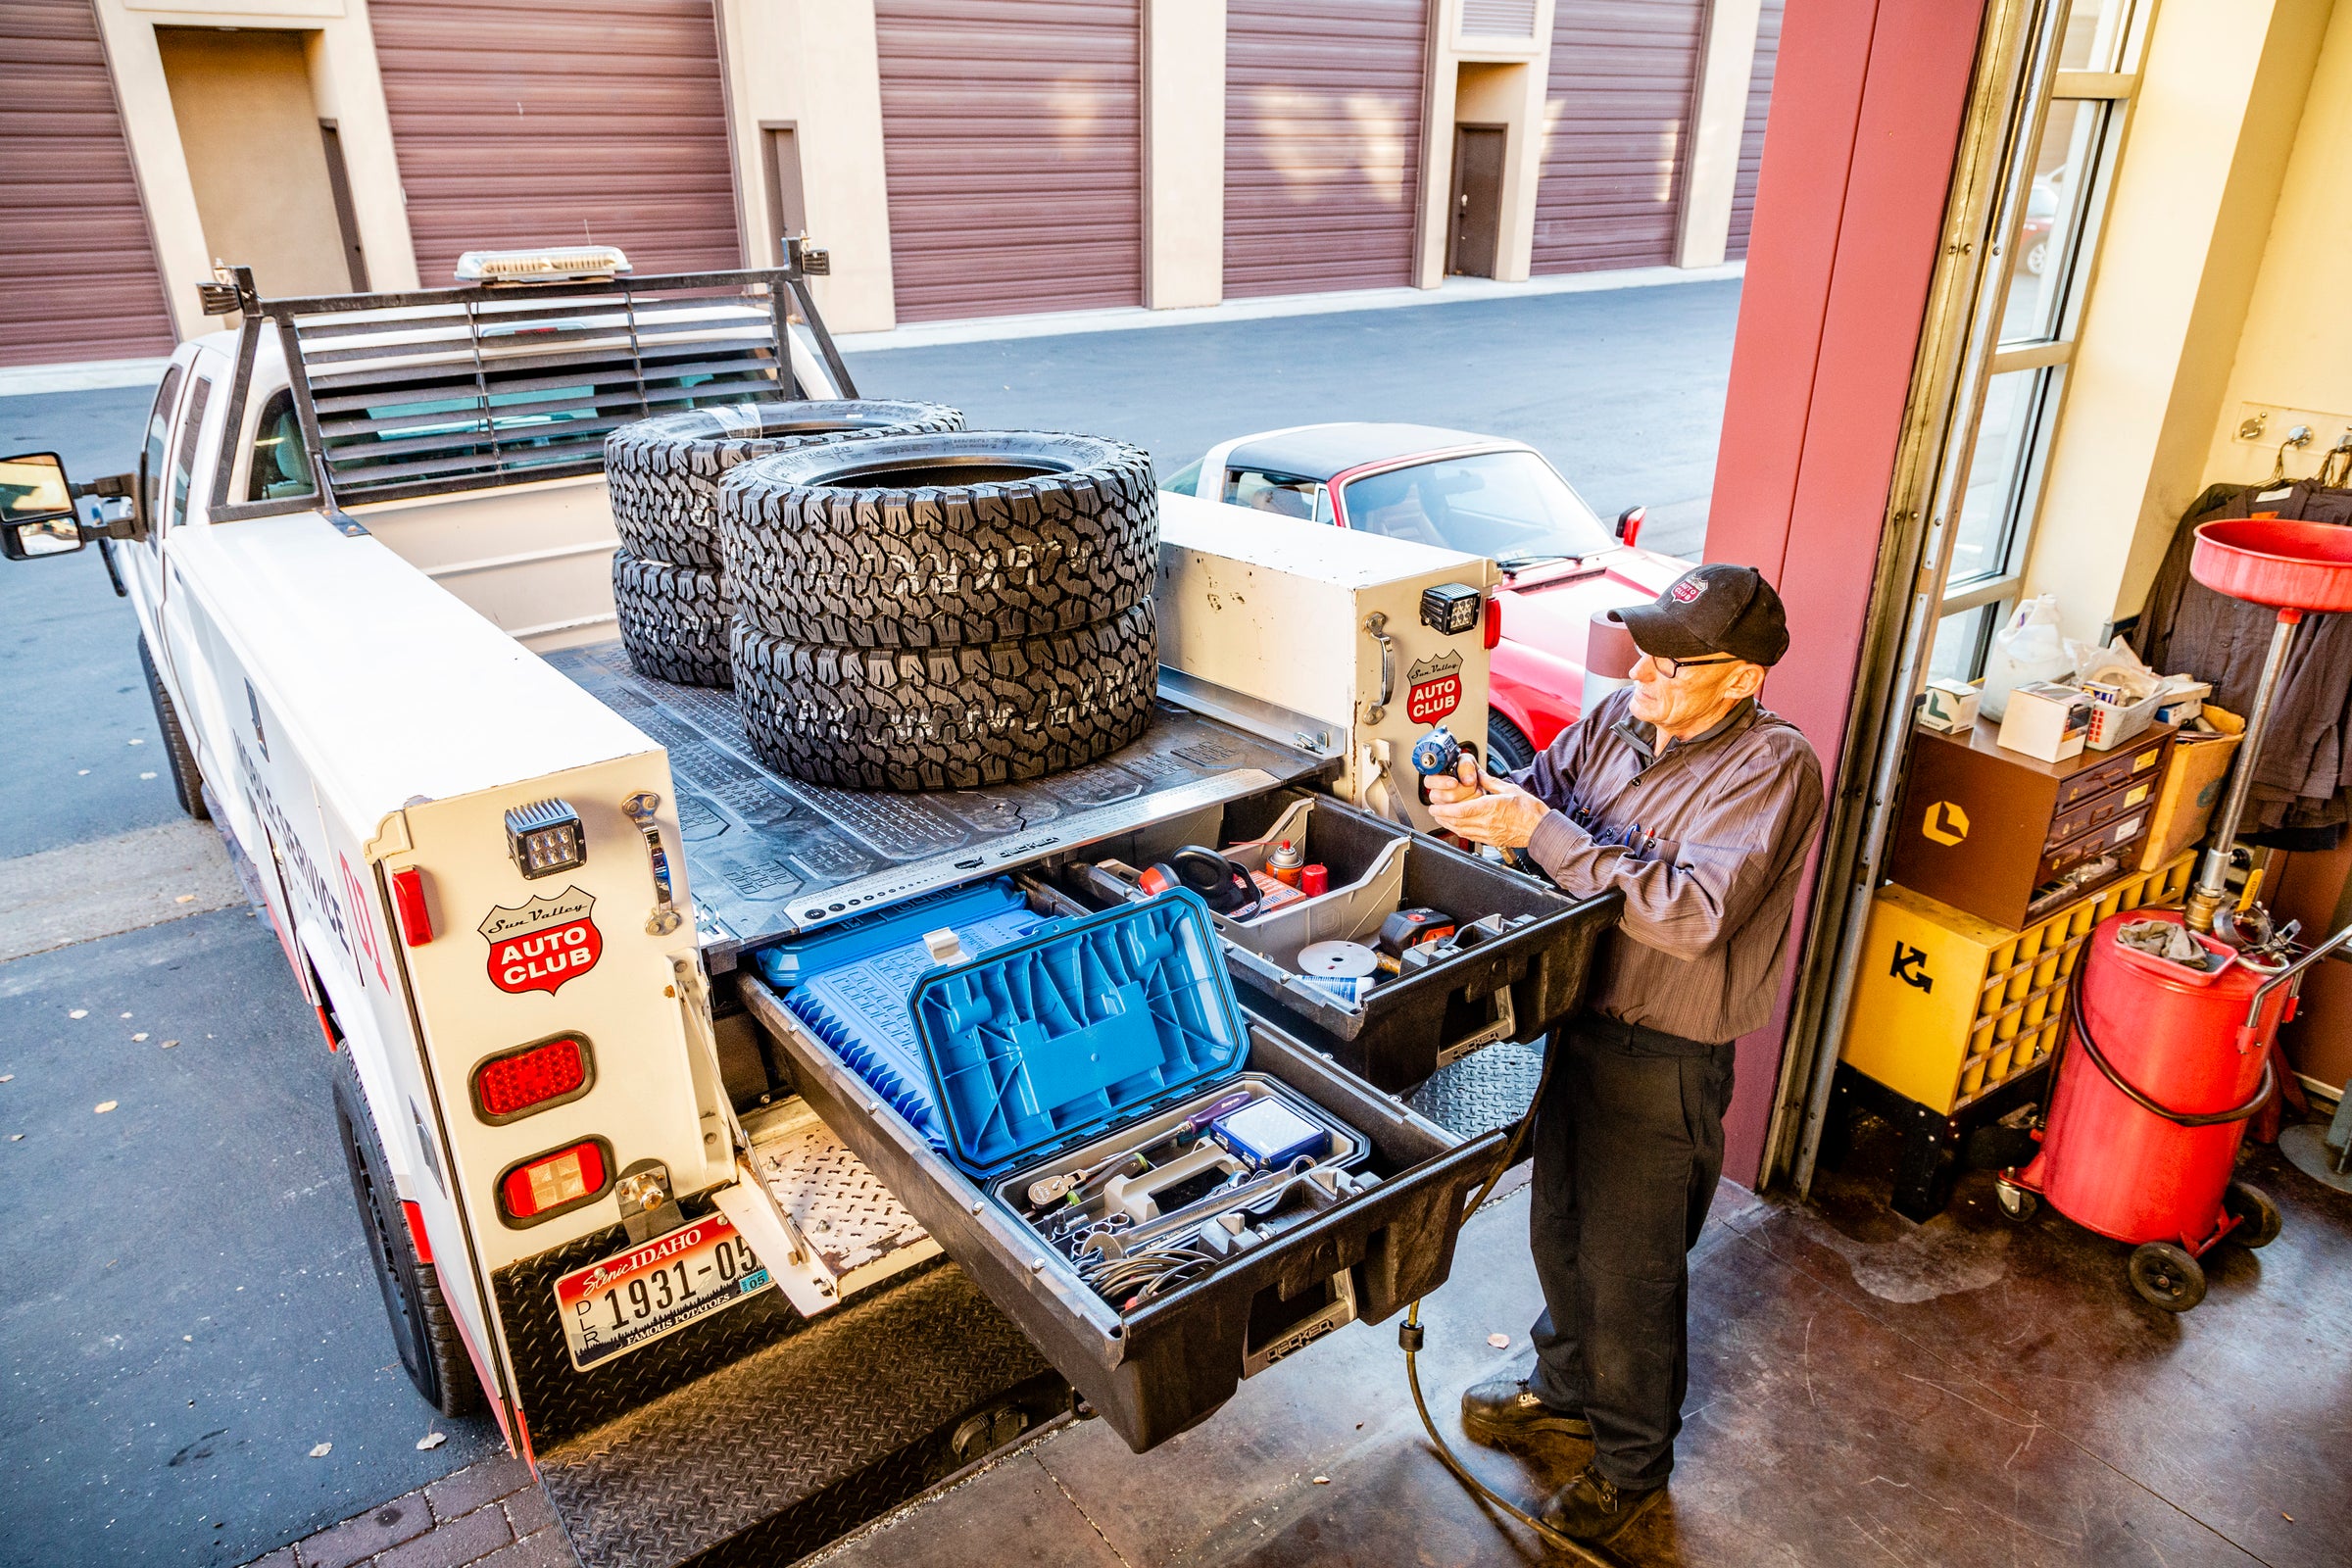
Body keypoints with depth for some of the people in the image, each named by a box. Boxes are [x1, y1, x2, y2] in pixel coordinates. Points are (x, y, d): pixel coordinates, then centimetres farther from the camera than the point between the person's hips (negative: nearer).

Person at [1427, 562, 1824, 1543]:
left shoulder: (1771, 766, -22)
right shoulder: (1618, 719, -1)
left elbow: (1696, 912, -32)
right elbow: (1540, 785, 4)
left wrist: (1538, 828, -33)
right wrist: (1477, 797, -21)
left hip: (1665, 1059, -6)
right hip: (1575, 1020, 7)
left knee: (1631, 1268, 11)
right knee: (1558, 1227, 24)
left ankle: (1632, 1461, 37)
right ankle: (1569, 1386, 51)